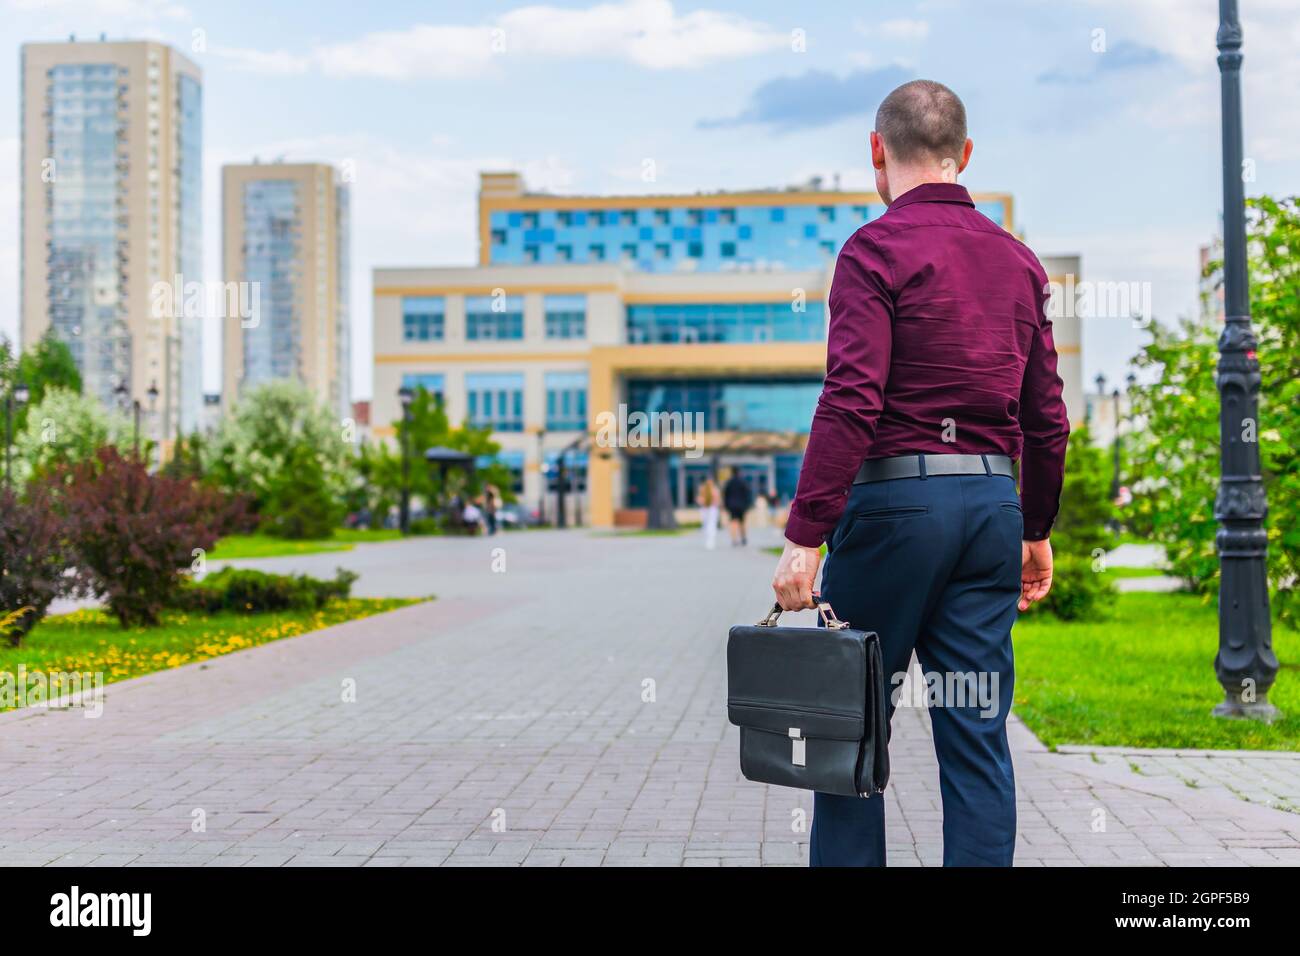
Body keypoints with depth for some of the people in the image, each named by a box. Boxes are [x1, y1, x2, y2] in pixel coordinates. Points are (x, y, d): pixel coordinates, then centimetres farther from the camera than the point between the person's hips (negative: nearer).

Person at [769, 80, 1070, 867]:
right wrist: (1037, 530, 24)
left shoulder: (877, 249, -7)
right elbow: (1047, 418, 14)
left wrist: (805, 536, -18)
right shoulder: (1018, 259, 12)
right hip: (994, 500, 6)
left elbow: (851, 402, -17)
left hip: (896, 497, -5)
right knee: (978, 735, 7)